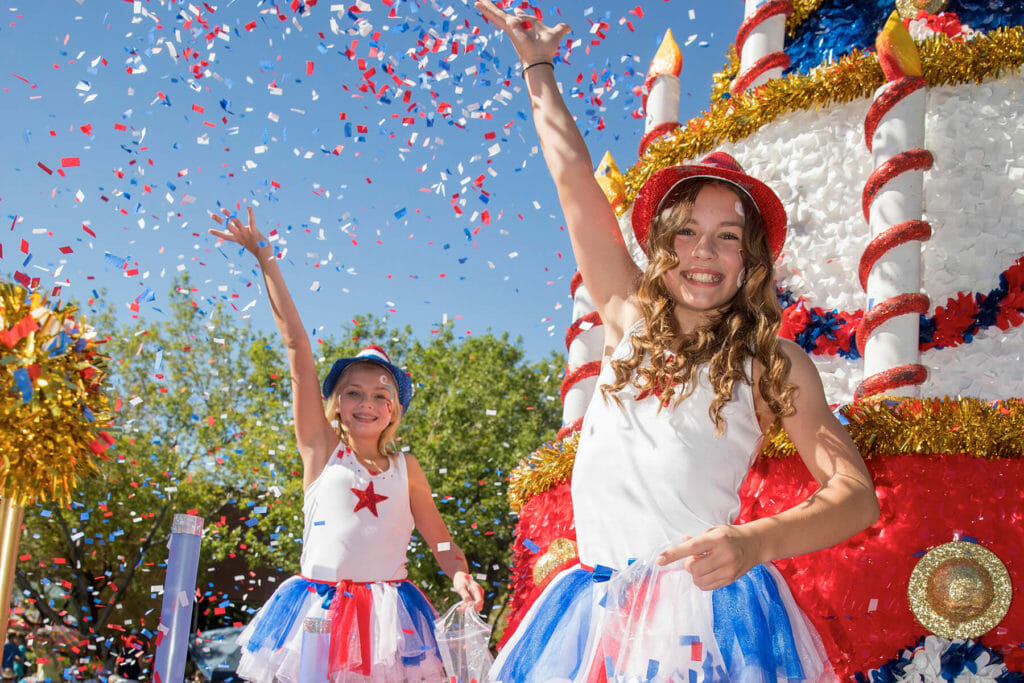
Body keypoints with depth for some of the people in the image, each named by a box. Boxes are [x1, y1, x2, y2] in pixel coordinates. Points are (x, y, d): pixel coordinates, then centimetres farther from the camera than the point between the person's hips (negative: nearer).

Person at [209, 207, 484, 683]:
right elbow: (296, 345, 2)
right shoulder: (322, 450, 4)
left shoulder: (406, 469, 10)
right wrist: (265, 258, 2)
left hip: (386, 610, 1)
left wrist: (460, 575, -9)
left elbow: (440, 541, 15)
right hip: (317, 605, -1)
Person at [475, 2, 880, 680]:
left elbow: (857, 495, -7)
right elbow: (573, 176, 16)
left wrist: (757, 541, -25)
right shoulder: (630, 319, 9)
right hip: (596, 601, 4)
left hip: (705, 612, -3)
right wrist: (538, 69, 24)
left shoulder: (776, 361, 1)